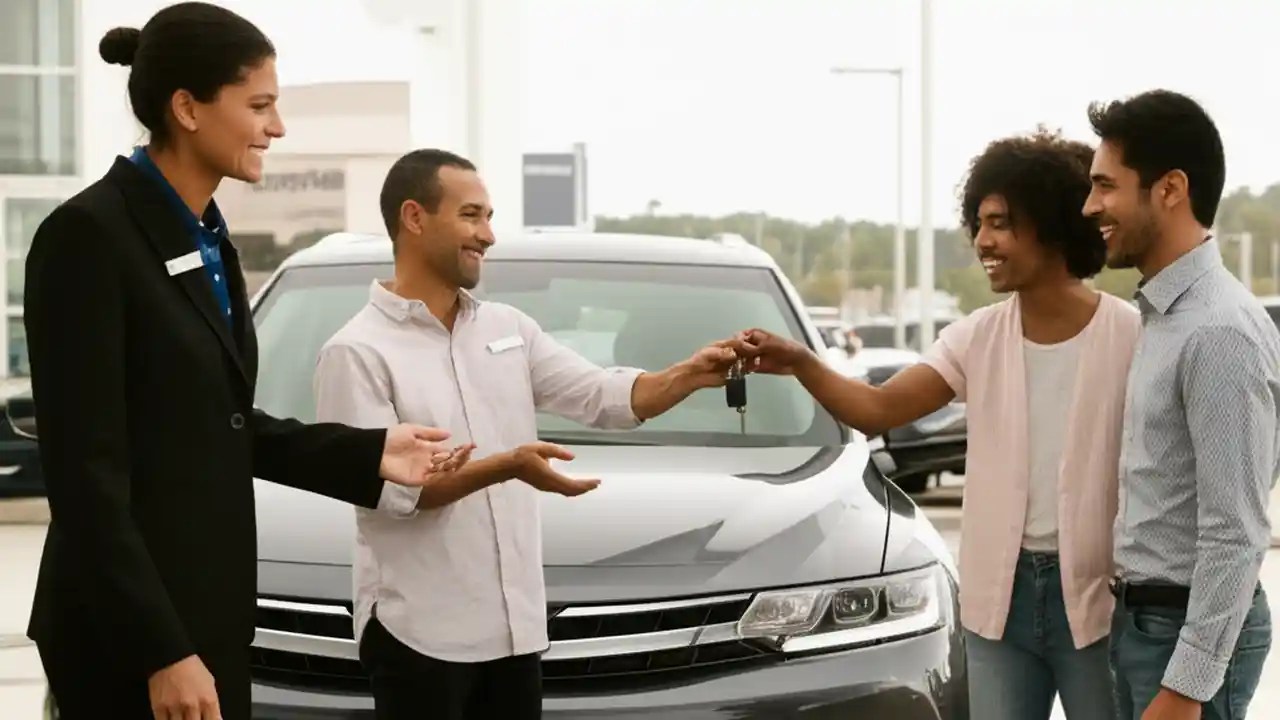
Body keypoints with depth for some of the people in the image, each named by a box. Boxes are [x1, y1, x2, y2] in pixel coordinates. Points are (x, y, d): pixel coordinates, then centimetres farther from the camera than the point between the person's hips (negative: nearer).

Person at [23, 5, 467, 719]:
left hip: (208, 609, 8)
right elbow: (85, 472, -18)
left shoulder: (210, 240, 12)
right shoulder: (89, 236, -15)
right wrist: (162, 651, -21)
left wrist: (369, 453, 8)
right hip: (124, 628, -8)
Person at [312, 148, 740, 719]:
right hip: (418, 630, -6)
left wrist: (691, 375, -10)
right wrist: (507, 468, -25)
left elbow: (607, 398, 9)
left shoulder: (508, 328, 11)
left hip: (514, 624, 6)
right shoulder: (357, 352, -9)